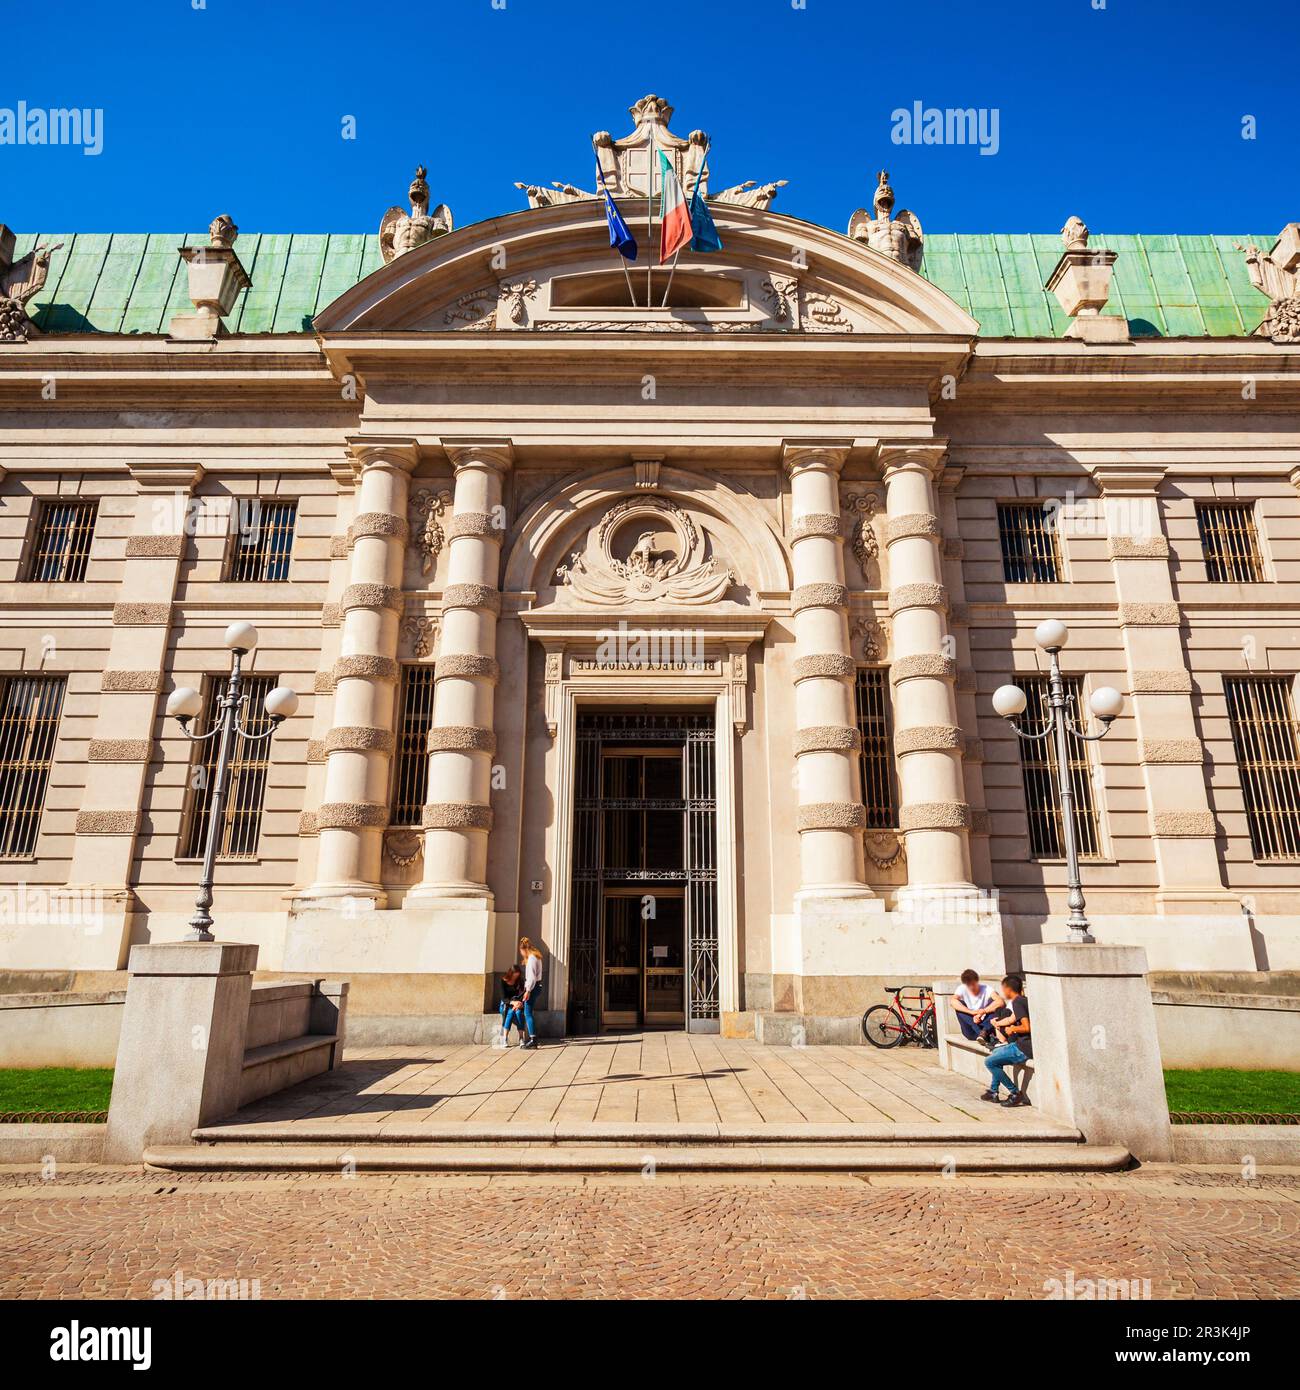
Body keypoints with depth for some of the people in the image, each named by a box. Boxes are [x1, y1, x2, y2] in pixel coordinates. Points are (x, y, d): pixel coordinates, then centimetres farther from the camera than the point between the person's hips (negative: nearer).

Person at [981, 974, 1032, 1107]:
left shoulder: (1017, 1002, -14)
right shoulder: (1024, 1000, 14)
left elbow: (1027, 1027, -24)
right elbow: (1012, 1020, 28)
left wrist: (1012, 1029, -6)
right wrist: (997, 1023, 40)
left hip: (1024, 1048, -10)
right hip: (1027, 1044, 10)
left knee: (989, 1061, -7)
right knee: (995, 1053, 27)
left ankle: (1015, 1093, -1)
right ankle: (993, 1092, 27)